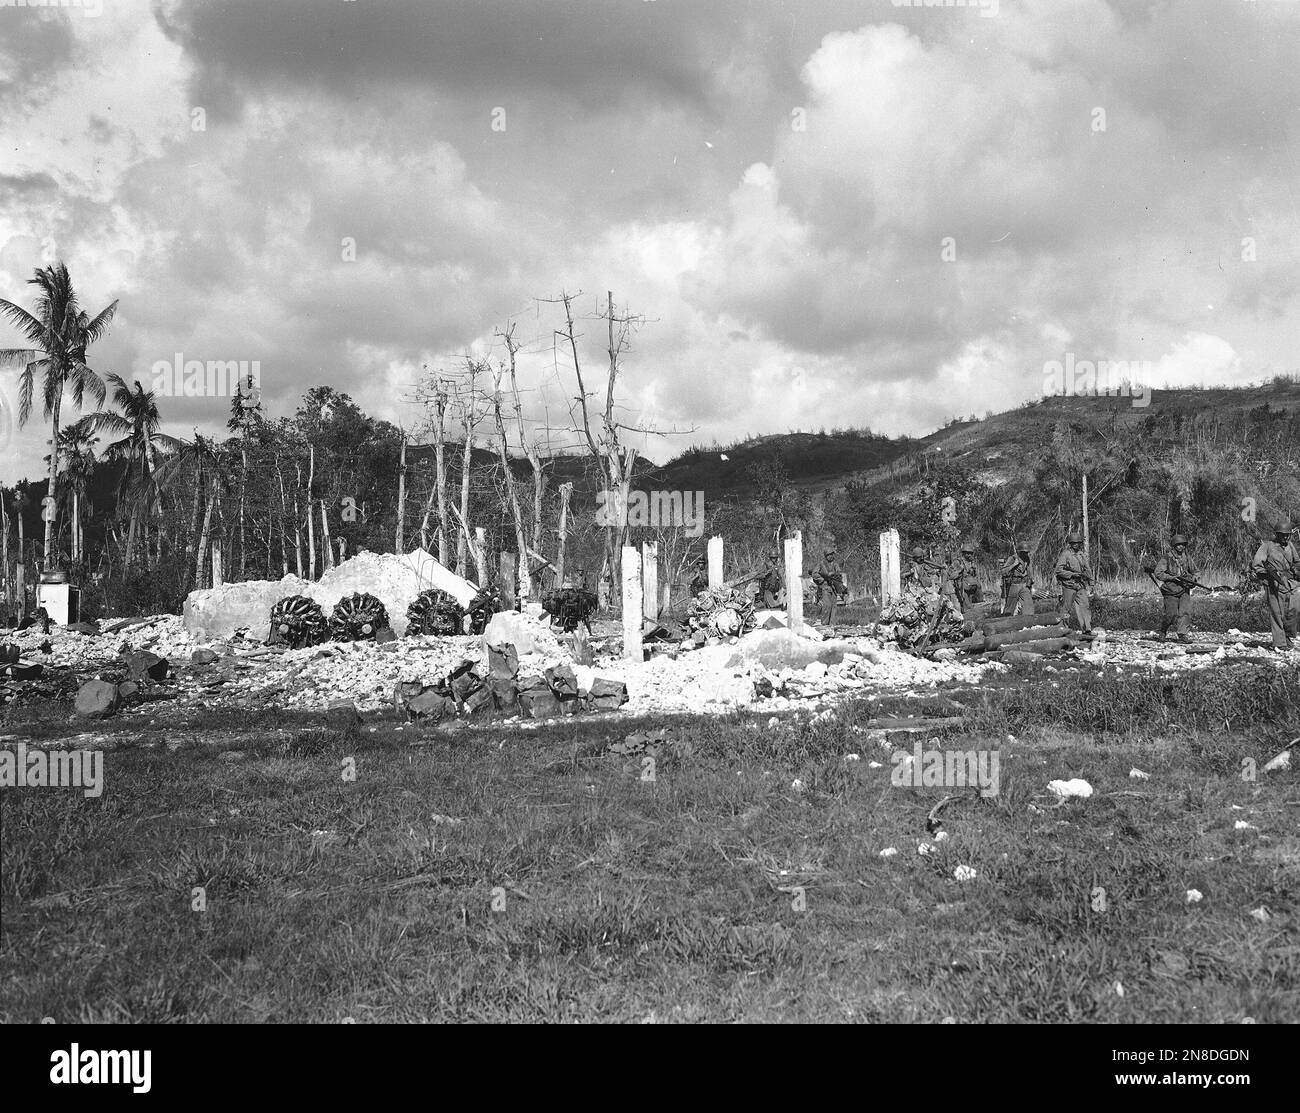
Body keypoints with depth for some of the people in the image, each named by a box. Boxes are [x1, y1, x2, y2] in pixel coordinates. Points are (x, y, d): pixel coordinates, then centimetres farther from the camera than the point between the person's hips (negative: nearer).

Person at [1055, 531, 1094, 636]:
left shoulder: (1082, 555, 13)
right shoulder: (1065, 554, -6)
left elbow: (1087, 569, 22)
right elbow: (1058, 570, -12)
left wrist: (1086, 574, 2)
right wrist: (1072, 574, -17)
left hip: (1081, 585, 5)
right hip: (1069, 585, -5)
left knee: (1084, 606, -4)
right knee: (1066, 608, 0)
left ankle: (1087, 630, -8)